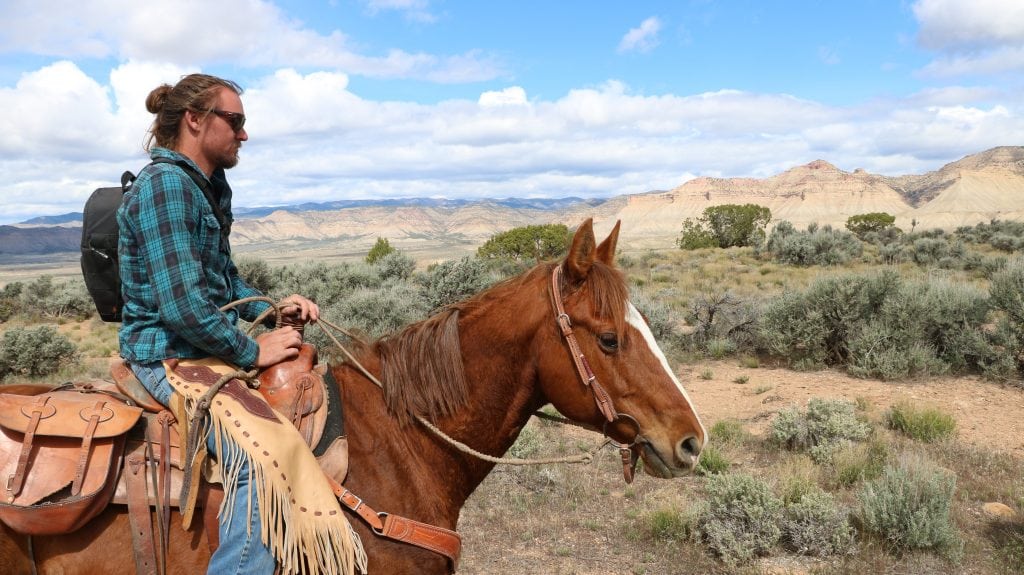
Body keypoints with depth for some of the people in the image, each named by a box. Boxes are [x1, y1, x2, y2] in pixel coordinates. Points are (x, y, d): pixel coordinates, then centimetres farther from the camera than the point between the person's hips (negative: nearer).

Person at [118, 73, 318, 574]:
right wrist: (252, 351, -16)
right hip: (170, 356, -10)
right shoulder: (163, 184, -17)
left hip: (208, 346, 10)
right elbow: (181, 304, -24)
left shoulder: (210, 189, 12)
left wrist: (271, 308, 6)